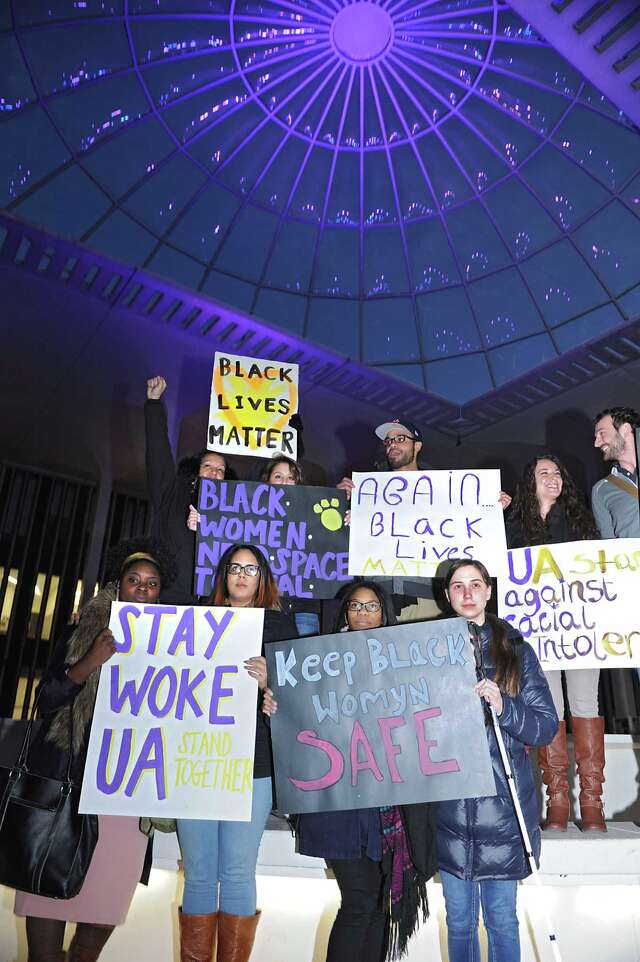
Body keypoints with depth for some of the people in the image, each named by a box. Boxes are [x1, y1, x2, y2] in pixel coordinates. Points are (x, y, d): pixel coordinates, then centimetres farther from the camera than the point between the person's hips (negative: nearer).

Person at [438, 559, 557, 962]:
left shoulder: (516, 650, 0)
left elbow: (547, 727, -4)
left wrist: (504, 707, -19)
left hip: (503, 807, -1)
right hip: (450, 806, 1)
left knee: (501, 919, 11)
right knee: (459, 920, 16)